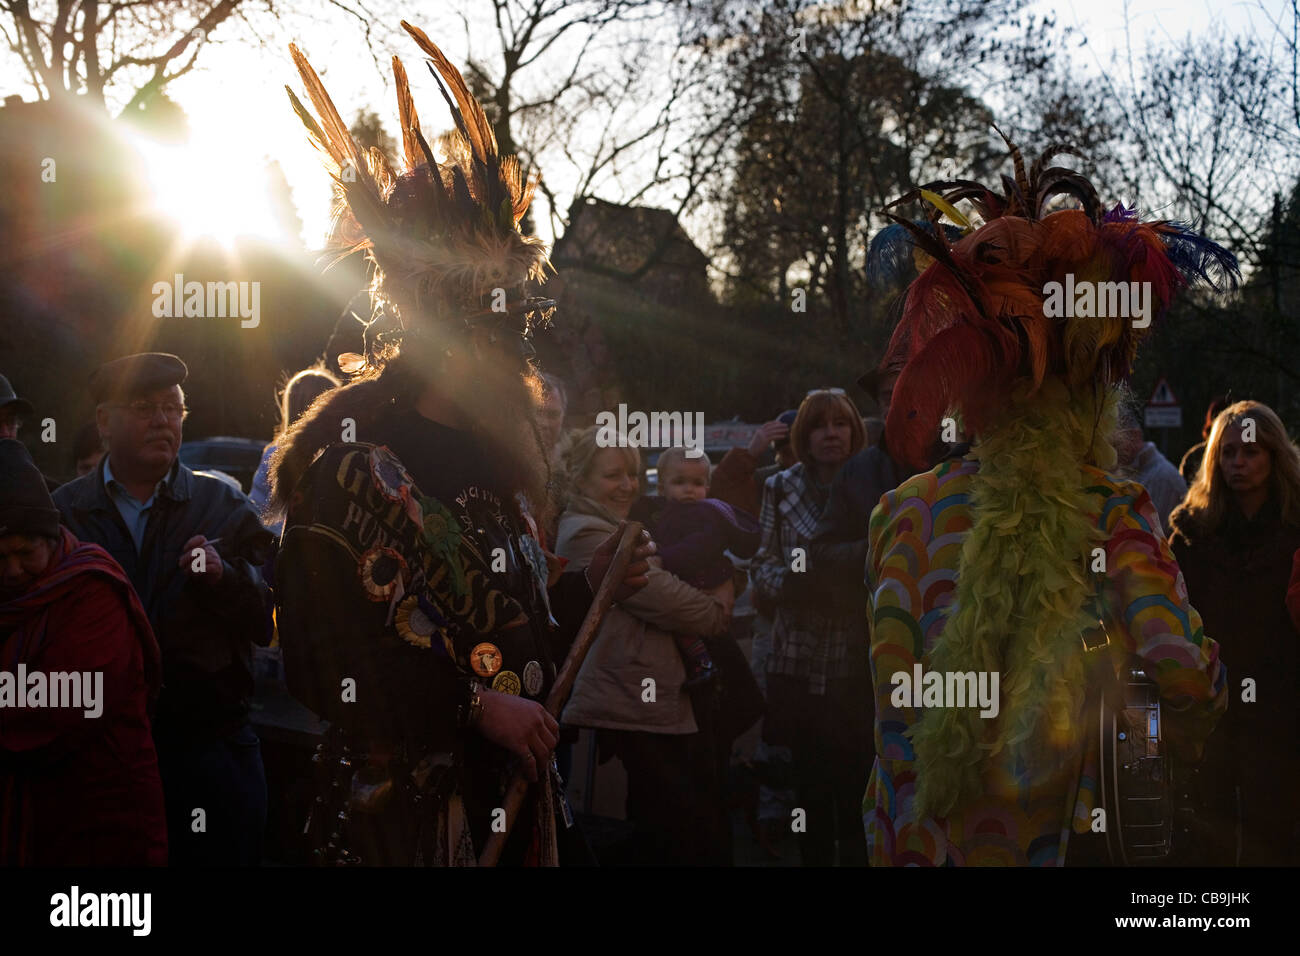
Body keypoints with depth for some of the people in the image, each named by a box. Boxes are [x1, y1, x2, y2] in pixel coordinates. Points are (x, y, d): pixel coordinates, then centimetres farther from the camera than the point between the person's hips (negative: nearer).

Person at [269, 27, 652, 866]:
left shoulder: (489, 463, 15)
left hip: (518, 791, 7)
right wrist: (473, 704, -18)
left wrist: (588, 586, 5)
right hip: (402, 804, -7)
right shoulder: (355, 460, -9)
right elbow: (326, 653, -15)